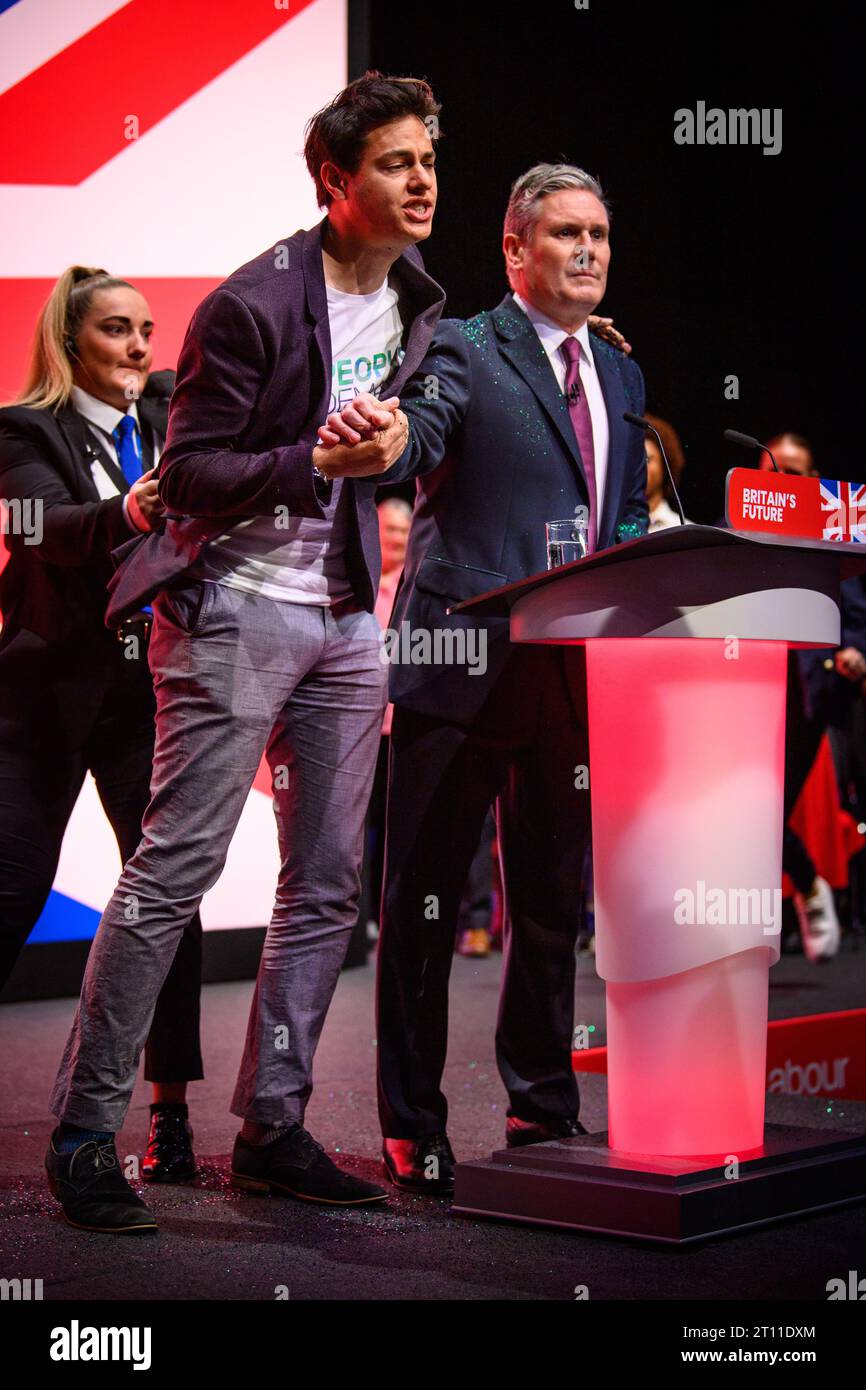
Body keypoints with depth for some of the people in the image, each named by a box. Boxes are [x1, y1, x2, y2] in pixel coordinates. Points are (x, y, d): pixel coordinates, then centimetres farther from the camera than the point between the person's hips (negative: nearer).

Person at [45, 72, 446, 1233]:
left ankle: (273, 1128, 14)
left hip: (347, 621, 7)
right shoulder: (254, 305, -13)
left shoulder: (415, 304, 10)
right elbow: (188, 474, -14)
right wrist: (319, 461, -25)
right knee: (175, 868, -10)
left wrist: (390, 445, 7)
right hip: (237, 606, -7)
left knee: (327, 885, 6)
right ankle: (85, 1130, -2)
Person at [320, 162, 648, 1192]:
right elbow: (418, 438, -21)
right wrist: (372, 437, -44)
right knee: (425, 899, 0)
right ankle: (412, 1127, 9)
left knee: (554, 900, 13)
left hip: (576, 673, 6)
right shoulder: (465, 352, -2)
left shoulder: (619, 376, 19)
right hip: (465, 666, -6)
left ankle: (542, 1109, 26)